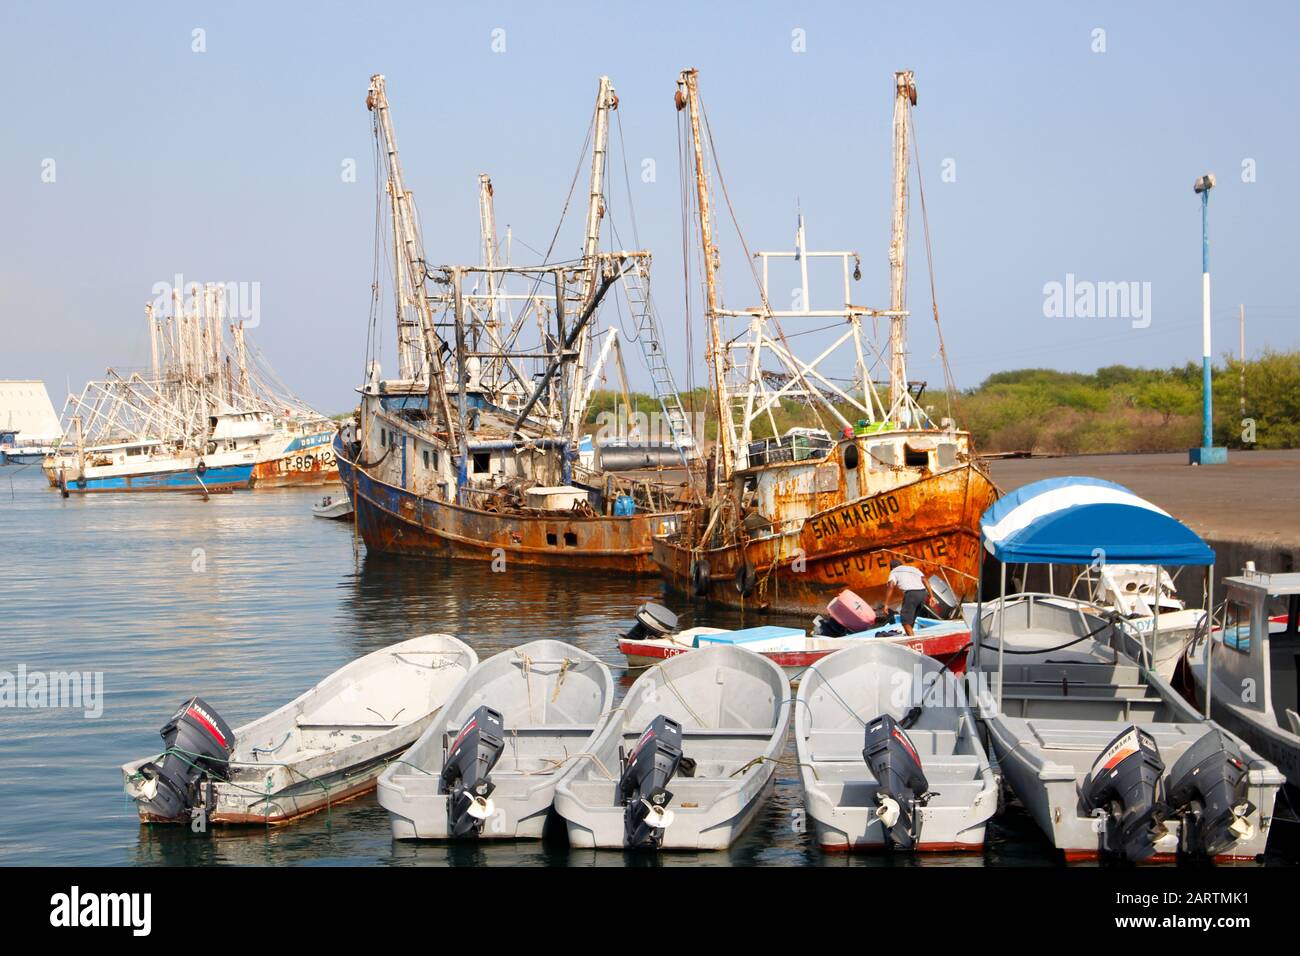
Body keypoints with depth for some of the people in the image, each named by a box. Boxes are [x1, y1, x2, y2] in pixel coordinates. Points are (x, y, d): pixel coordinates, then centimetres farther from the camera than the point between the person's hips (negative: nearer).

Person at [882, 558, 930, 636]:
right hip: (923, 593, 6)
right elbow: (924, 580, 15)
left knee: (905, 621, 0)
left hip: (911, 594, -6)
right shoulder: (914, 569, 30)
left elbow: (890, 586, -3)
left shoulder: (894, 572, 15)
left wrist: (886, 604, -7)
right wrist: (931, 596, 9)